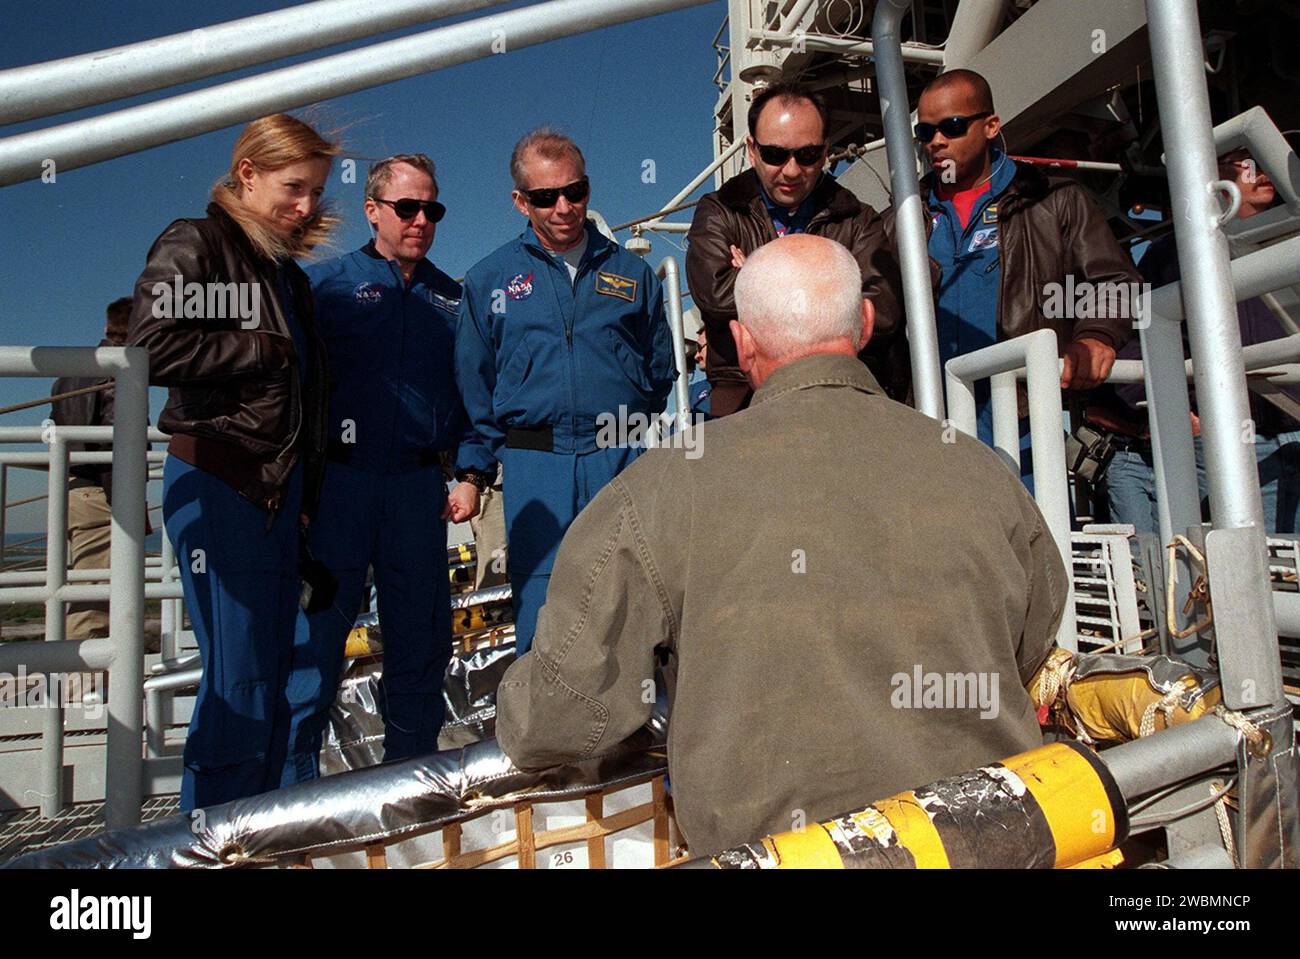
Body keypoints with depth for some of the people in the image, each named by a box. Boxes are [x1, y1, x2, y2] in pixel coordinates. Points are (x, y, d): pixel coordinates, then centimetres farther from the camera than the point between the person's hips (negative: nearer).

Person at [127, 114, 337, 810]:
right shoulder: (195, 245, -1)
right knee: (240, 680, -6)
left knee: (275, 673, 9)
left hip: (282, 488, 7)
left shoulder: (288, 273, 21)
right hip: (217, 484, -7)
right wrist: (264, 351, -8)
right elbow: (153, 347, -18)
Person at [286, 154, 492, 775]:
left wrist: (471, 474, 2)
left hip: (419, 486, 3)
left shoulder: (452, 299, 14)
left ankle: (411, 772, 26)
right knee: (317, 630, 0)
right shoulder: (325, 282, 5)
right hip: (338, 481, -3)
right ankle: (295, 776, 15)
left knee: (422, 637, 9)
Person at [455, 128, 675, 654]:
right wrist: (506, 450, 5)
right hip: (535, 468, 0)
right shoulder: (488, 279, 8)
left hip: (623, 461, 1)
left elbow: (660, 365, 17)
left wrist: (631, 429, 10)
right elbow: (473, 383, 11)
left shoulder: (631, 271, 11)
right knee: (540, 611, 3)